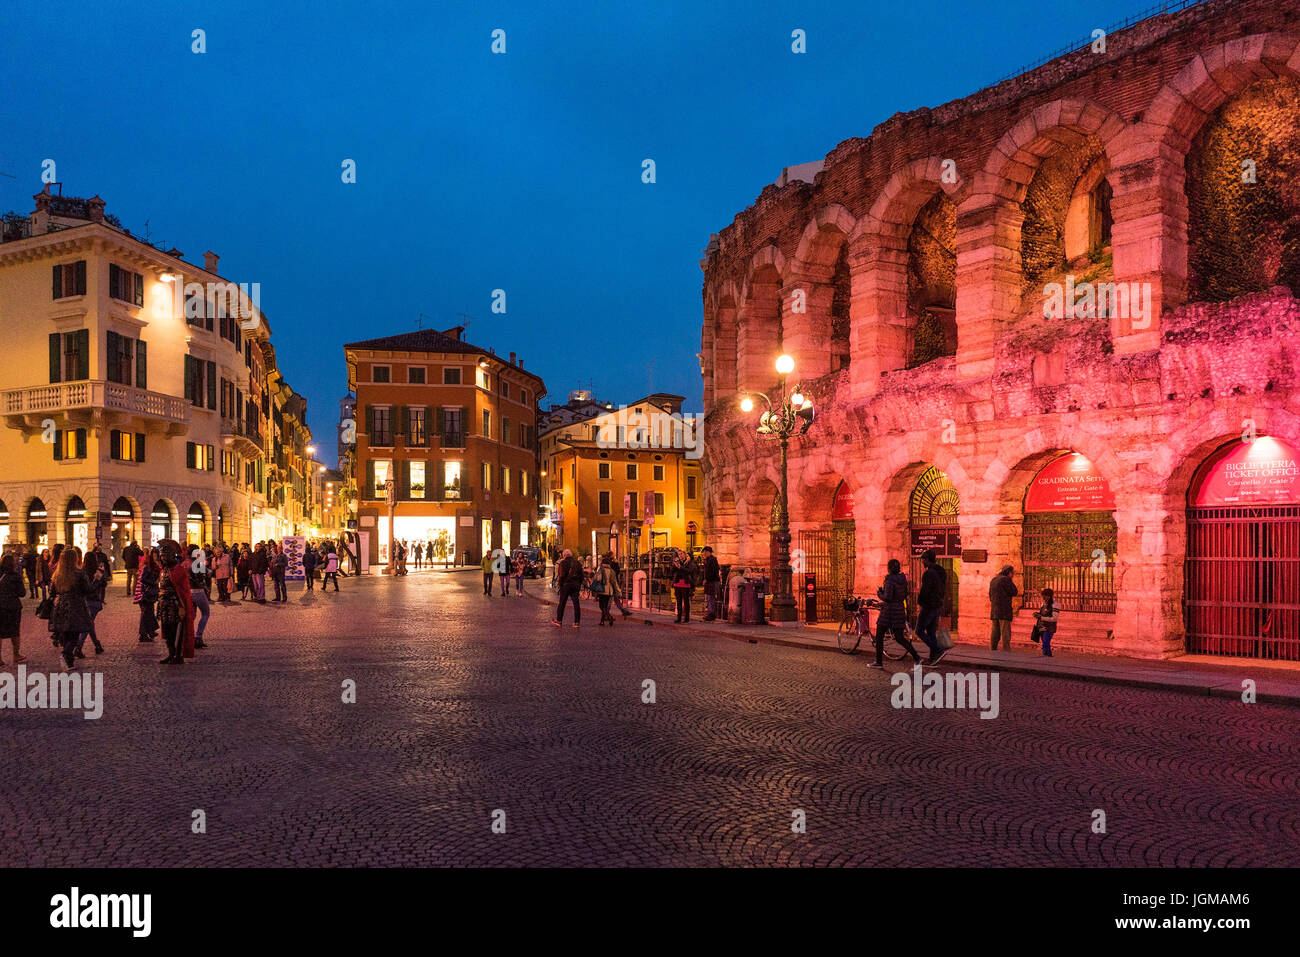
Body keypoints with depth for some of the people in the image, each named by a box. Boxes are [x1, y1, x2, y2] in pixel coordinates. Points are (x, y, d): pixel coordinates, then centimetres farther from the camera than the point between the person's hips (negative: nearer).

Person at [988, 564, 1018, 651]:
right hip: (1004, 611, -8)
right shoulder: (1005, 579, -9)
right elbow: (1015, 592, -5)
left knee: (995, 632, 9)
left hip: (994, 610, 8)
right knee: (1005, 633, -9)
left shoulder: (993, 580, 17)